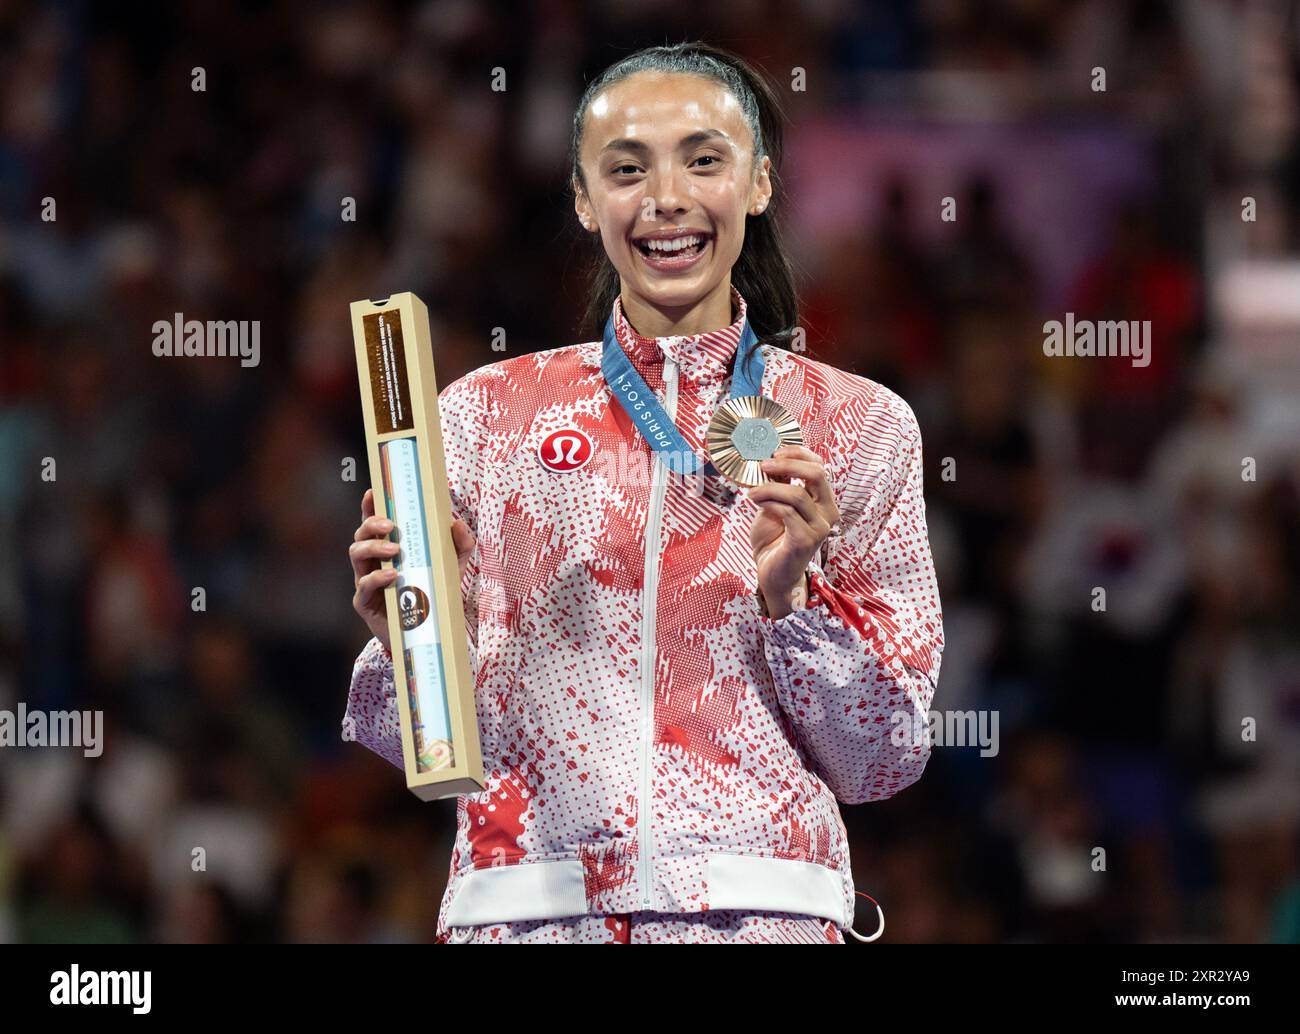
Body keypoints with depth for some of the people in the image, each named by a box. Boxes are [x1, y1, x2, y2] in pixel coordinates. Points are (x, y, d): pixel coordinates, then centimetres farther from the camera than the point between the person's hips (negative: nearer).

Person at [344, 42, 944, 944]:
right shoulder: (487, 413, 8)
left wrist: (789, 595, -9)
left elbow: (882, 763, 6)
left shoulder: (859, 428, 7)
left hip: (758, 905, -1)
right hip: (527, 906, 1)